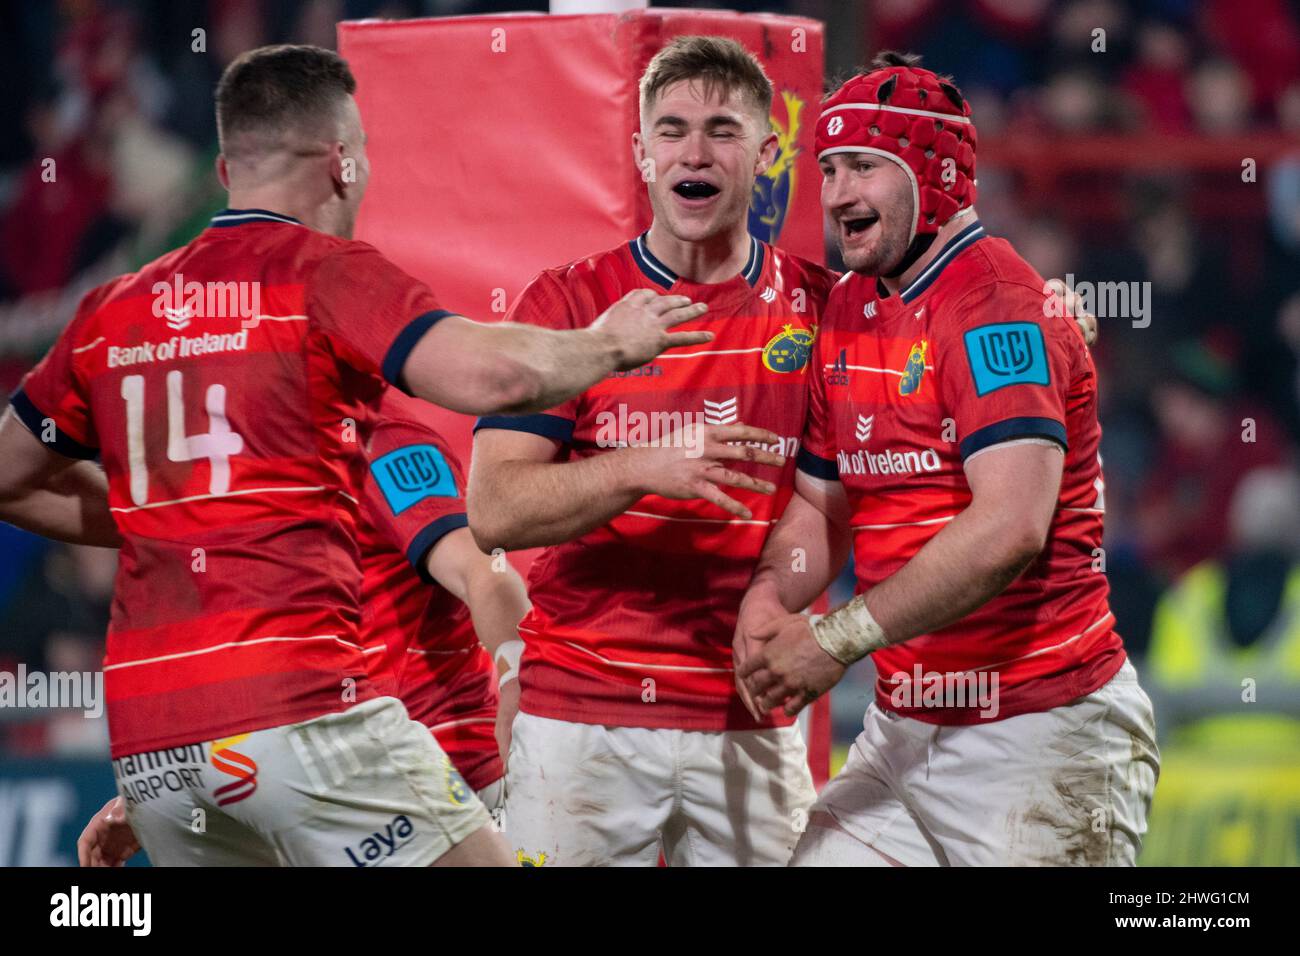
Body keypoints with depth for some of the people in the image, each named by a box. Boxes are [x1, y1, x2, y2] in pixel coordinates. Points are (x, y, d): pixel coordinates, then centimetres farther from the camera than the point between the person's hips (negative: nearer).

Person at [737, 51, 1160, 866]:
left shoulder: (997, 307, -15)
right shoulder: (848, 314, 12)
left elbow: (1009, 529, -26)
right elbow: (822, 503, 18)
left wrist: (837, 641, -24)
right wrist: (767, 599, -4)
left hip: (1042, 737, -8)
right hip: (904, 731, 8)